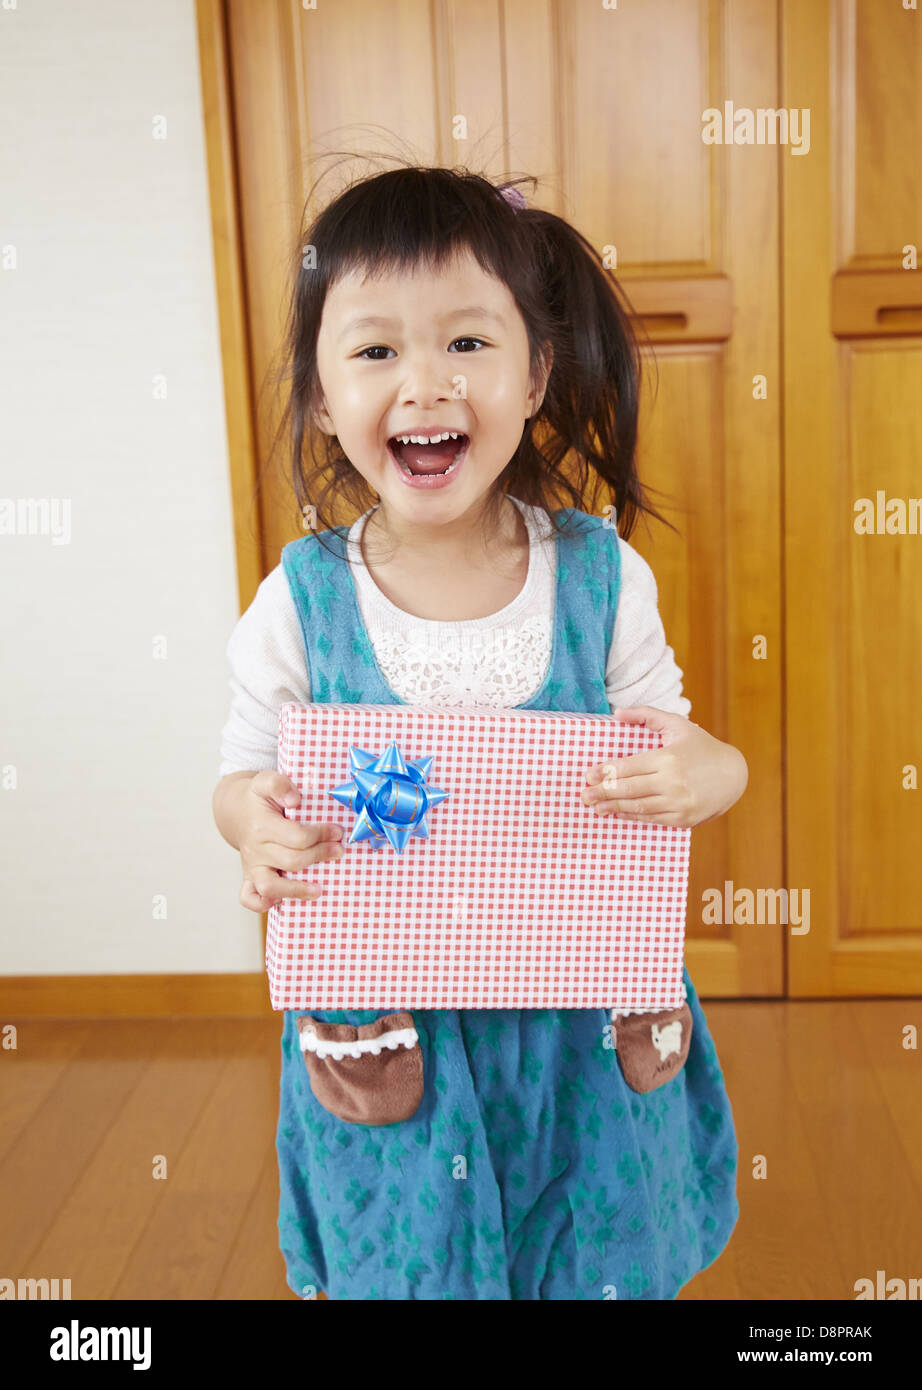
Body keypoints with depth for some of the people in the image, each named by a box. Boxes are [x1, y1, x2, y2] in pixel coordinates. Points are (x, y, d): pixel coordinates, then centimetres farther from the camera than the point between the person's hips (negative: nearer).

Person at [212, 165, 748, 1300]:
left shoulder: (603, 577, -10)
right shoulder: (298, 603, -11)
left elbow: (676, 758, -1)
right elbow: (244, 777, 1)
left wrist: (705, 772, -23)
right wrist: (257, 831, -21)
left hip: (588, 1031, 1)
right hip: (382, 1030, 0)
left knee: (603, 1262, 20)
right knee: (409, 1263, 19)